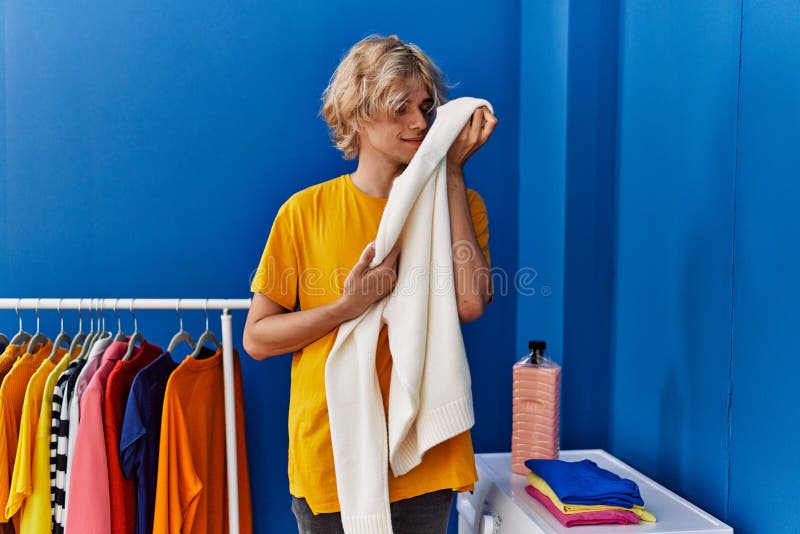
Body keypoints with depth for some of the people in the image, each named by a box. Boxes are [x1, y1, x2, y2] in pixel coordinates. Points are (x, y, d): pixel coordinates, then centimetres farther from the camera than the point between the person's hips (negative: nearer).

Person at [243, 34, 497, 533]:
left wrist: (453, 173, -14)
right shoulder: (307, 210, -5)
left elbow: (471, 303, -19)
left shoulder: (458, 204, 0)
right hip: (329, 457, -1)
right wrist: (350, 305, -19)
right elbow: (257, 337, -3)